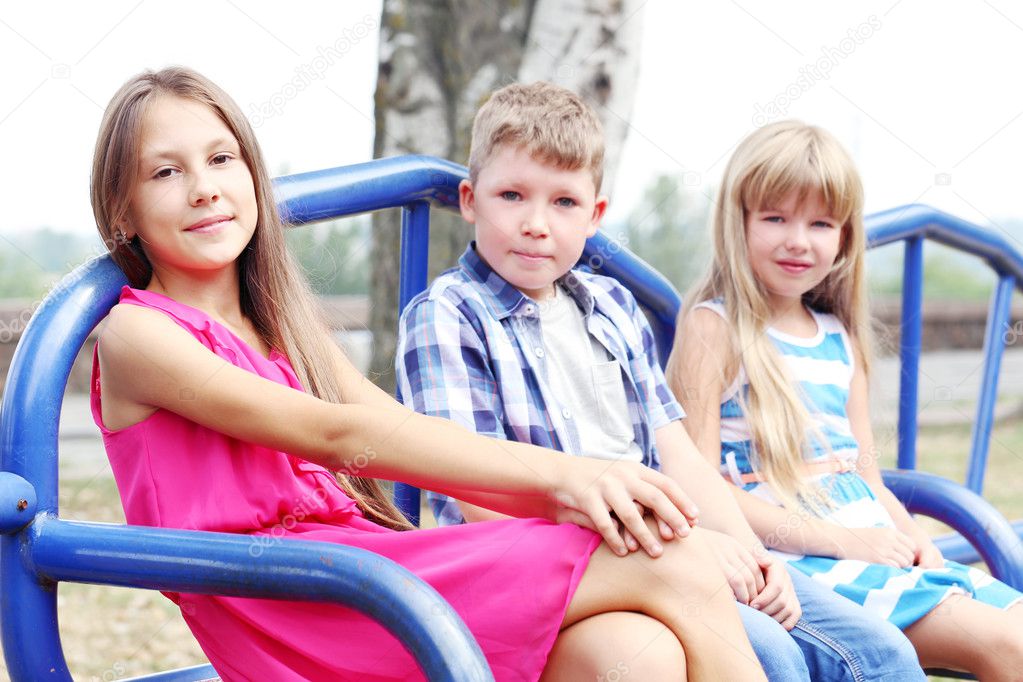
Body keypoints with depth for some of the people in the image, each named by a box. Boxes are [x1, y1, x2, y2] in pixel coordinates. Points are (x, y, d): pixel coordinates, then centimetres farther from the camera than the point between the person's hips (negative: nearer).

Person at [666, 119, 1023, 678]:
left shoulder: (840, 337, 18)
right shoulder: (712, 327, -3)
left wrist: (913, 539, -1)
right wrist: (840, 540, -15)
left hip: (872, 546, 7)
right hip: (792, 560, -7)